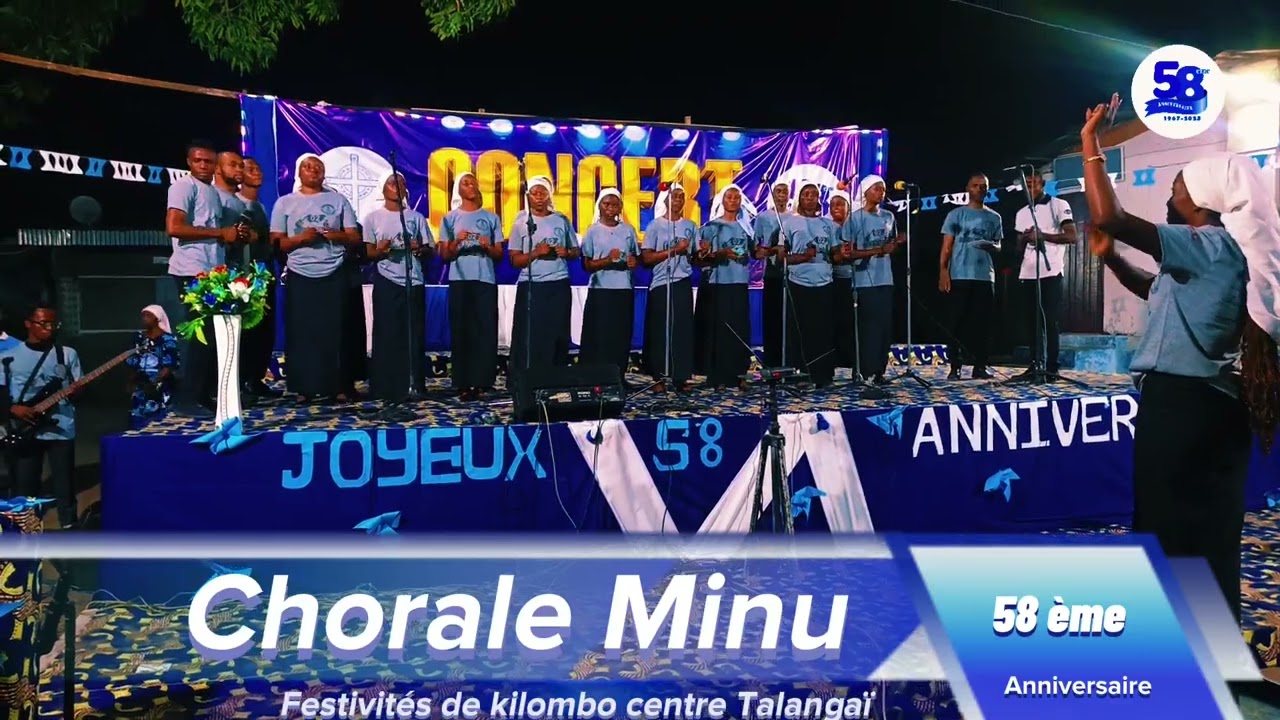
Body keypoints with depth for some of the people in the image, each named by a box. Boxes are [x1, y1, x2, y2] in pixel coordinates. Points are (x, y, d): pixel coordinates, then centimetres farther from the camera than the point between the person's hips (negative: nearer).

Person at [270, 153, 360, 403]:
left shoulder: (338, 200, 10)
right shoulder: (285, 203, 8)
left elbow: (355, 237, 7)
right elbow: (276, 242, 3)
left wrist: (334, 235, -12)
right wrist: (301, 238, -13)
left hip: (334, 276, 0)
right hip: (300, 276, 0)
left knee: (334, 332, -1)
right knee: (302, 333, -1)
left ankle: (337, 386, 3)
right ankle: (304, 388, 3)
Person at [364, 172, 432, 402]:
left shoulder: (416, 217, 14)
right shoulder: (373, 218, 8)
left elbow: (429, 250, 13)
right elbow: (368, 253, 4)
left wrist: (420, 248, -10)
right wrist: (380, 251, -18)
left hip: (413, 281, 2)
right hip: (386, 282, -2)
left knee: (415, 334, 1)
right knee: (386, 335, -4)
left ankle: (416, 384, 6)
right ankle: (387, 388, -1)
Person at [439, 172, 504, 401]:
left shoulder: (491, 218, 13)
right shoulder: (450, 218, 11)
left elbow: (499, 255, 12)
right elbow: (444, 255, 6)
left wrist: (488, 247, -8)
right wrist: (457, 242, -11)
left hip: (486, 280, 1)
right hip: (459, 280, -1)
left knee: (486, 330, -5)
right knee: (461, 331, -3)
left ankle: (482, 381, -2)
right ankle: (462, 383, -2)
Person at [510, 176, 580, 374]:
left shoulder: (562, 220, 9)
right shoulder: (522, 222, 3)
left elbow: (576, 251, 15)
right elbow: (515, 260, -1)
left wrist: (566, 252, -6)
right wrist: (536, 253, -16)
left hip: (559, 284, 2)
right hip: (531, 286, -2)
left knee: (558, 334, 4)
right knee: (530, 336, -5)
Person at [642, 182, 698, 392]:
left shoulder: (690, 226, 11)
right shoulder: (654, 225, 0)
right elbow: (646, 257, -7)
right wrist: (674, 249, -12)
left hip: (683, 283, 3)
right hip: (660, 283, -3)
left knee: (683, 328, 1)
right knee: (659, 330, -1)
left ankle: (682, 376, 7)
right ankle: (659, 377, 6)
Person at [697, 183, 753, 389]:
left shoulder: (745, 226, 13)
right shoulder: (712, 227, 1)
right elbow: (703, 257, -5)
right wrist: (722, 254, -19)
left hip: (740, 282, 4)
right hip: (719, 283, -4)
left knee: (741, 327, 2)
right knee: (720, 327, -6)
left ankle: (738, 373, 9)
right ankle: (719, 376, -2)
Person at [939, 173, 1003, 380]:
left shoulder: (994, 218, 15)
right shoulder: (956, 215, 6)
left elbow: (998, 247, 16)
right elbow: (947, 246, 2)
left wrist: (991, 246, -9)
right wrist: (943, 272, -10)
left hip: (985, 276, 3)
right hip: (960, 276, -3)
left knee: (982, 321, 2)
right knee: (959, 321, -3)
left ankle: (980, 366, 7)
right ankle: (955, 367, -1)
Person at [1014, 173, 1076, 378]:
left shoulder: (1059, 205, 2)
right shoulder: (1021, 214, 20)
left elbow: (1071, 237, -6)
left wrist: (1042, 235, -13)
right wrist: (1024, 239, -1)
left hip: (1051, 272, -5)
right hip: (1028, 274, 6)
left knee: (1050, 321, -7)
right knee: (1032, 321, 5)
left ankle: (1052, 367, -6)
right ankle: (1035, 365, 8)